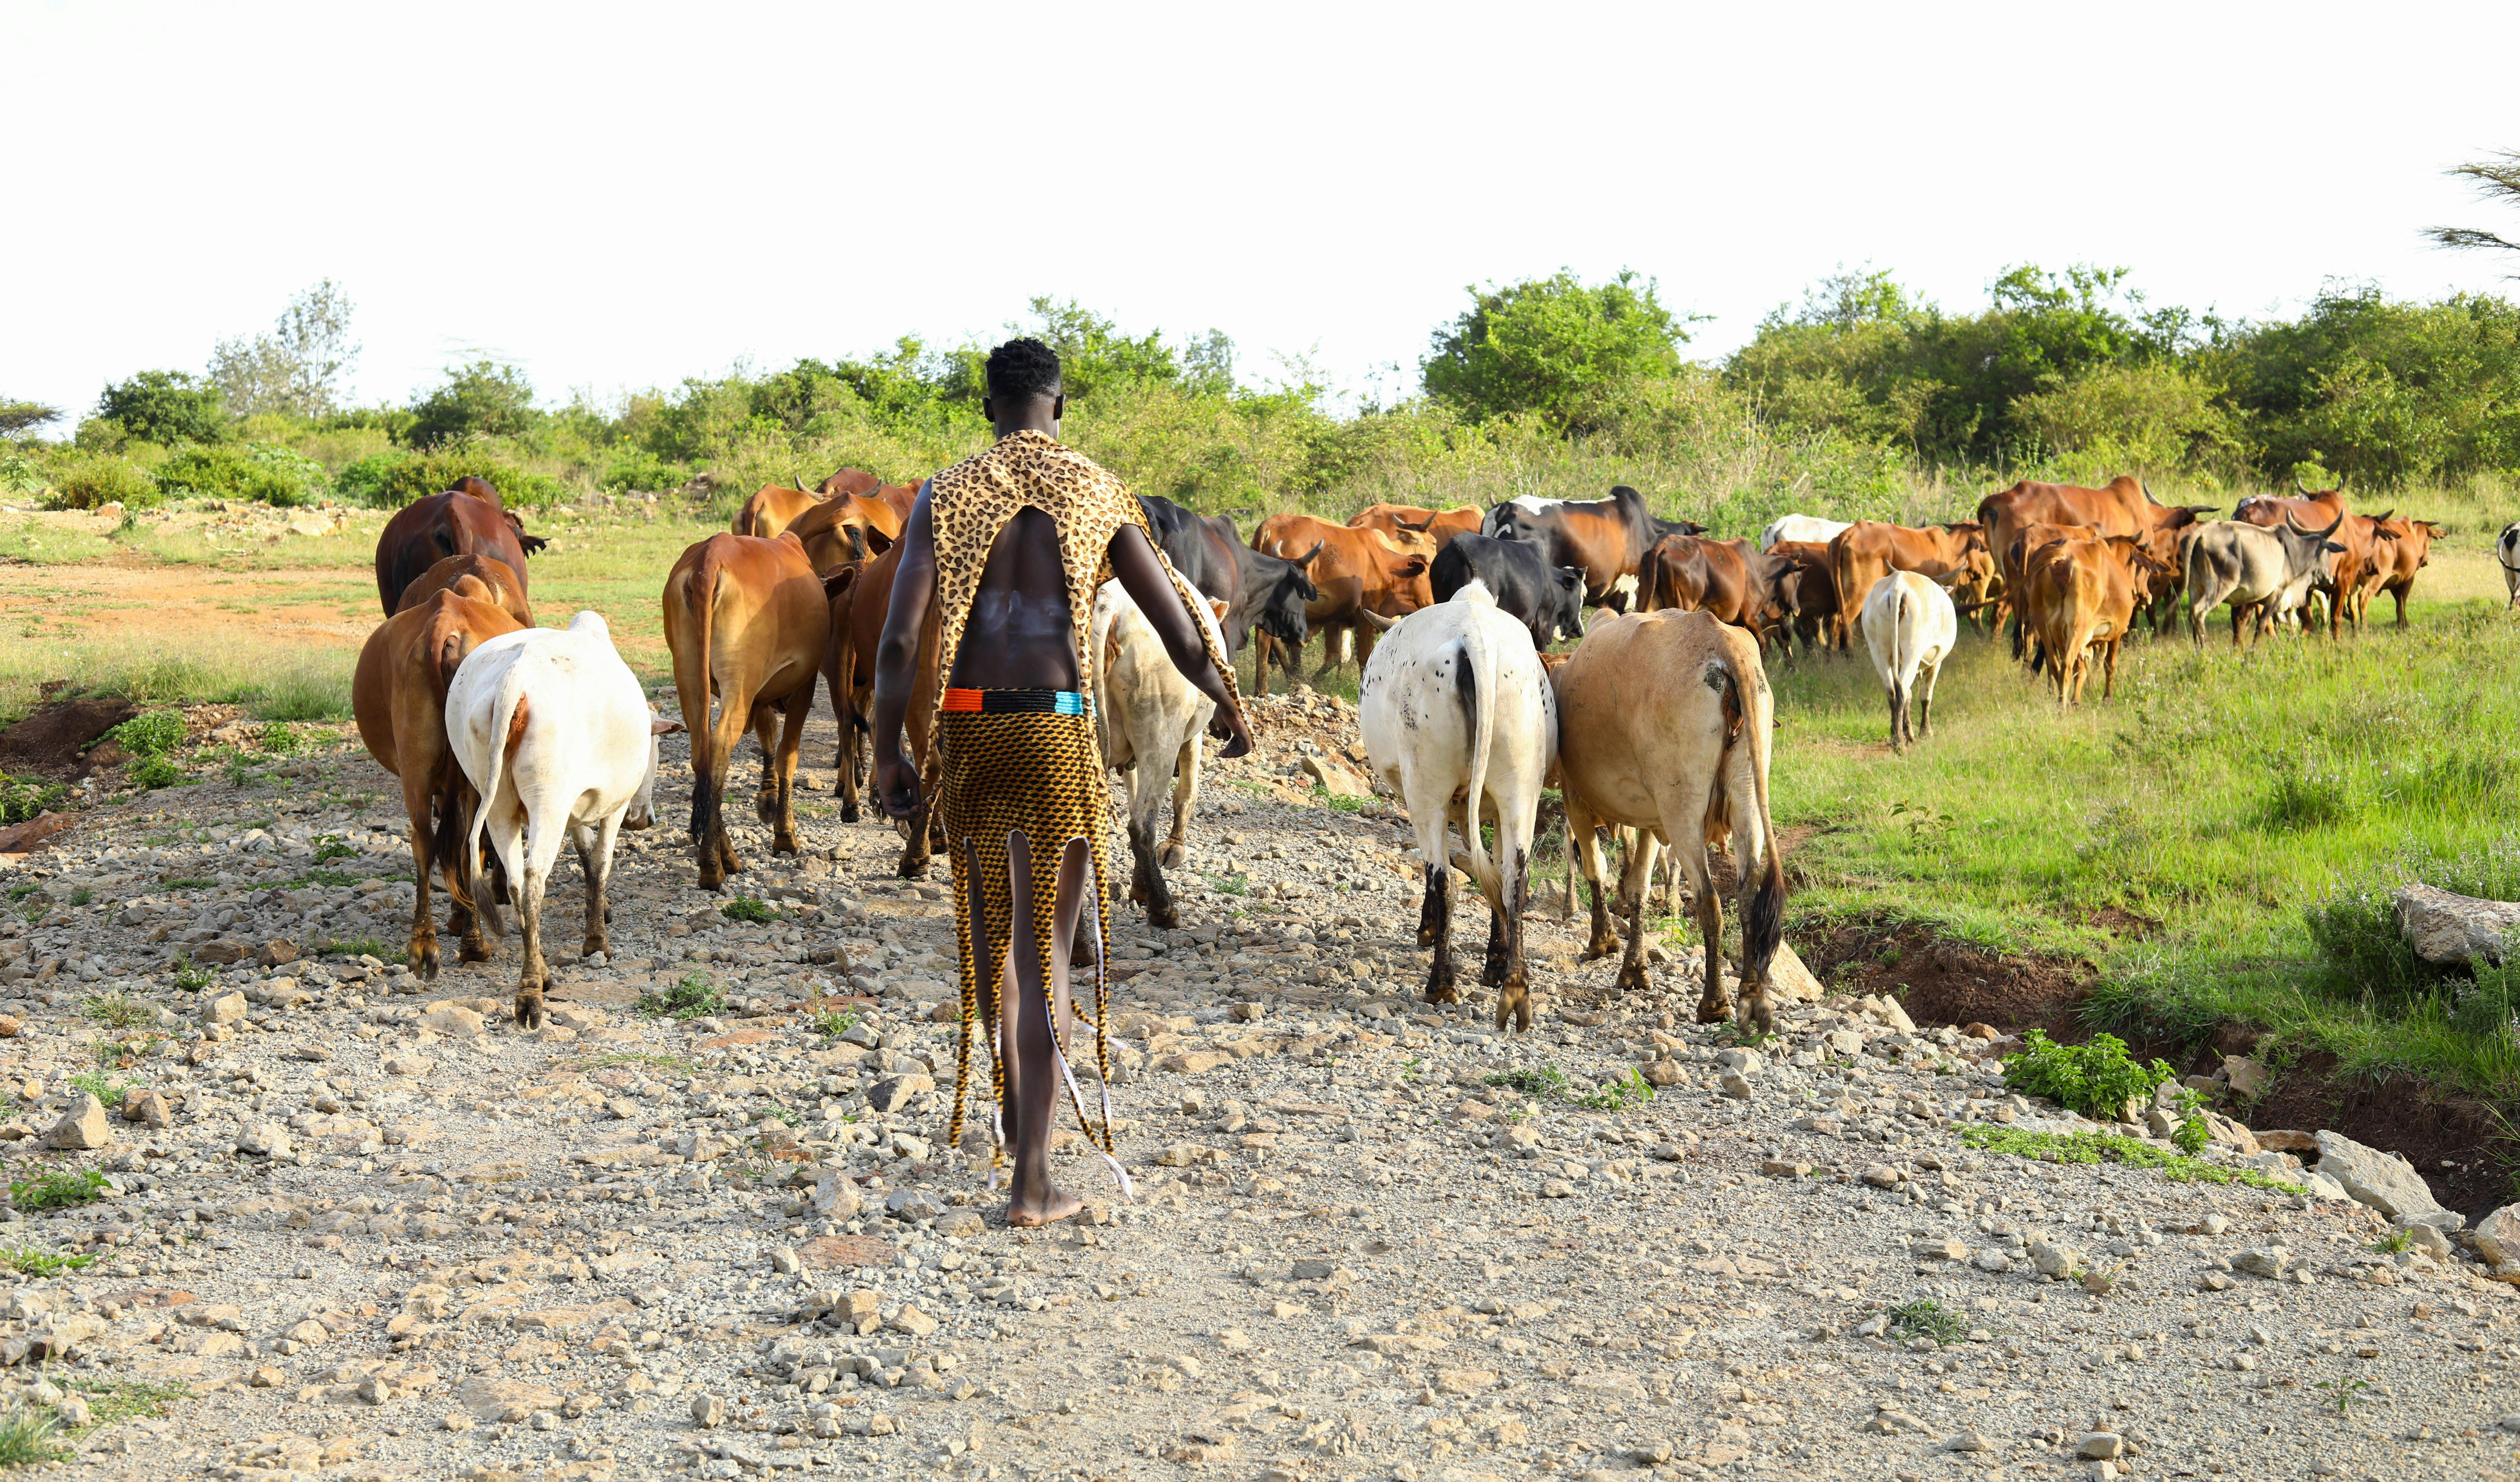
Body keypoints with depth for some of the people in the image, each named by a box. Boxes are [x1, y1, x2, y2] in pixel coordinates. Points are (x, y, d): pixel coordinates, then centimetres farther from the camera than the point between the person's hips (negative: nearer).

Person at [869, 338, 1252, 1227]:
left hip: (968, 726, 2)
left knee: (990, 925, 22)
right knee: (1046, 951, 1)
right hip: (1059, 728, -2)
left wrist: (887, 753, 1)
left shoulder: (945, 495, 3)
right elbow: (1180, 628, 5)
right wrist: (1227, 710, 23)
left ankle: (1011, 1112, 36)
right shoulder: (1098, 495, 3)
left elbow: (899, 637, -7)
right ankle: (1031, 1181, -1)